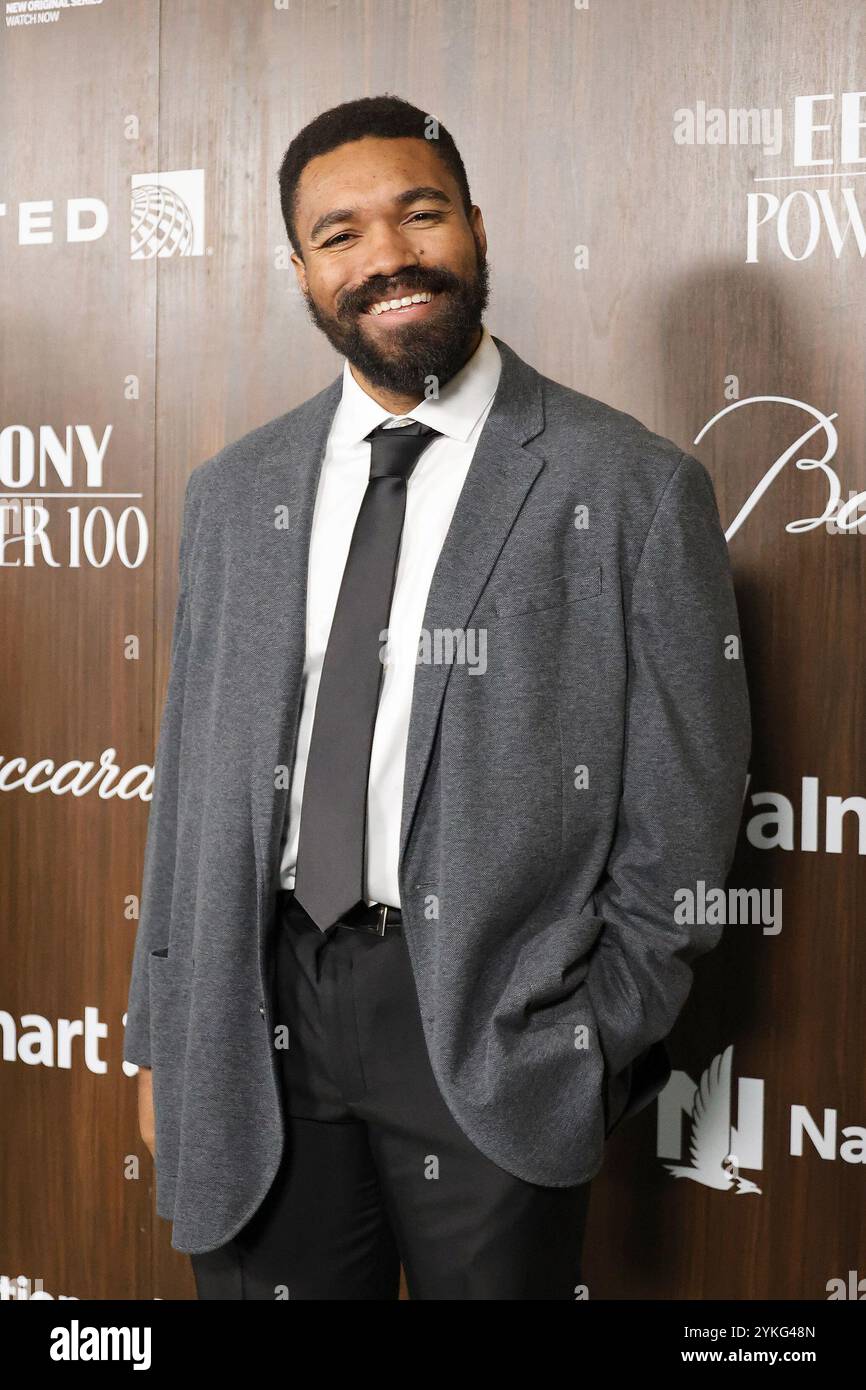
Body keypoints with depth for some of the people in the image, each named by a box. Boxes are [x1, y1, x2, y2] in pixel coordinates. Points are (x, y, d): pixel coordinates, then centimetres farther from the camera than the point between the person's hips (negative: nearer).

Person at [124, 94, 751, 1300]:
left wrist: (599, 1044, -6)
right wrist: (165, 1035, 8)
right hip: (256, 1028, 4)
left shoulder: (635, 489, -5)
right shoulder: (233, 493, 8)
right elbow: (193, 780, 9)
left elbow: (683, 813, -4)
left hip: (490, 1032, -3)